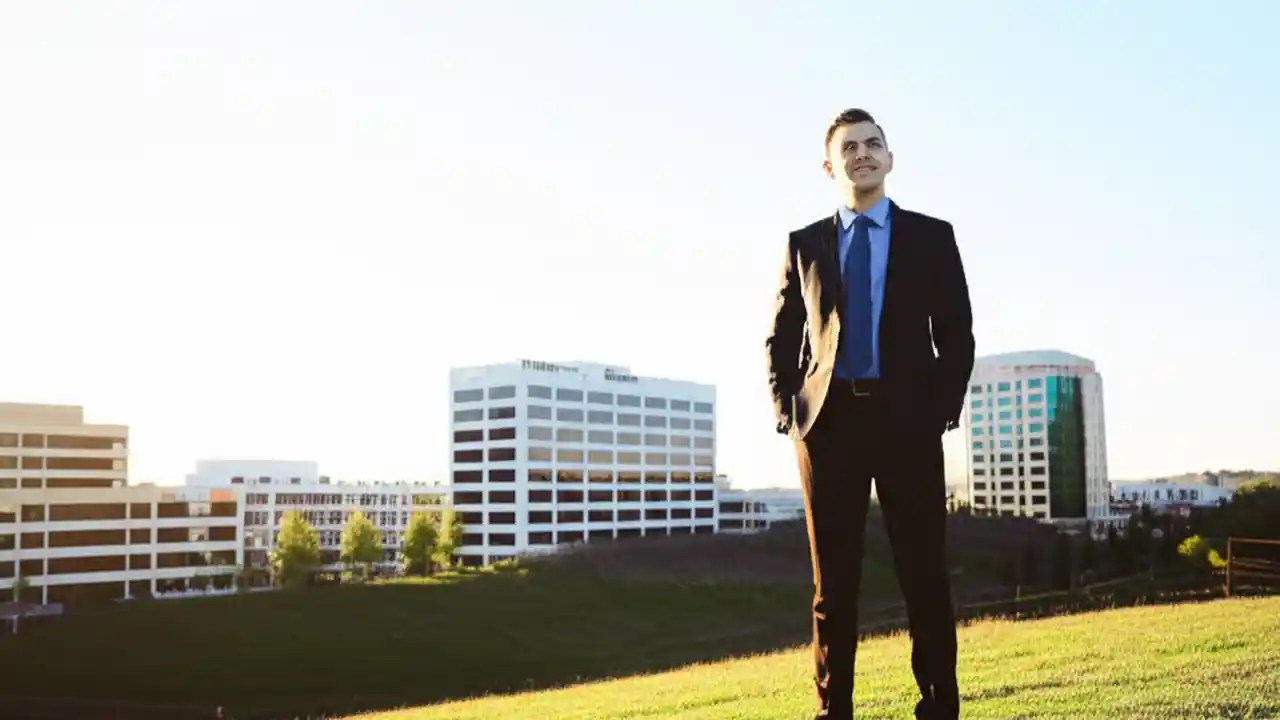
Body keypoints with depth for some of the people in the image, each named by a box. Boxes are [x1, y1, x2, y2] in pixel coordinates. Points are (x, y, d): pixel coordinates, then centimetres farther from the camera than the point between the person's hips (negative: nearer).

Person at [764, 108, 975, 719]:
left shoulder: (931, 237, 8)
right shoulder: (804, 244, 12)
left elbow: (956, 334, 6)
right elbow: (781, 339, 13)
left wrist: (944, 410, -5)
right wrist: (788, 413, 1)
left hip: (907, 420, -1)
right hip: (828, 421, 1)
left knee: (924, 576, 1)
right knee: (832, 584, 4)